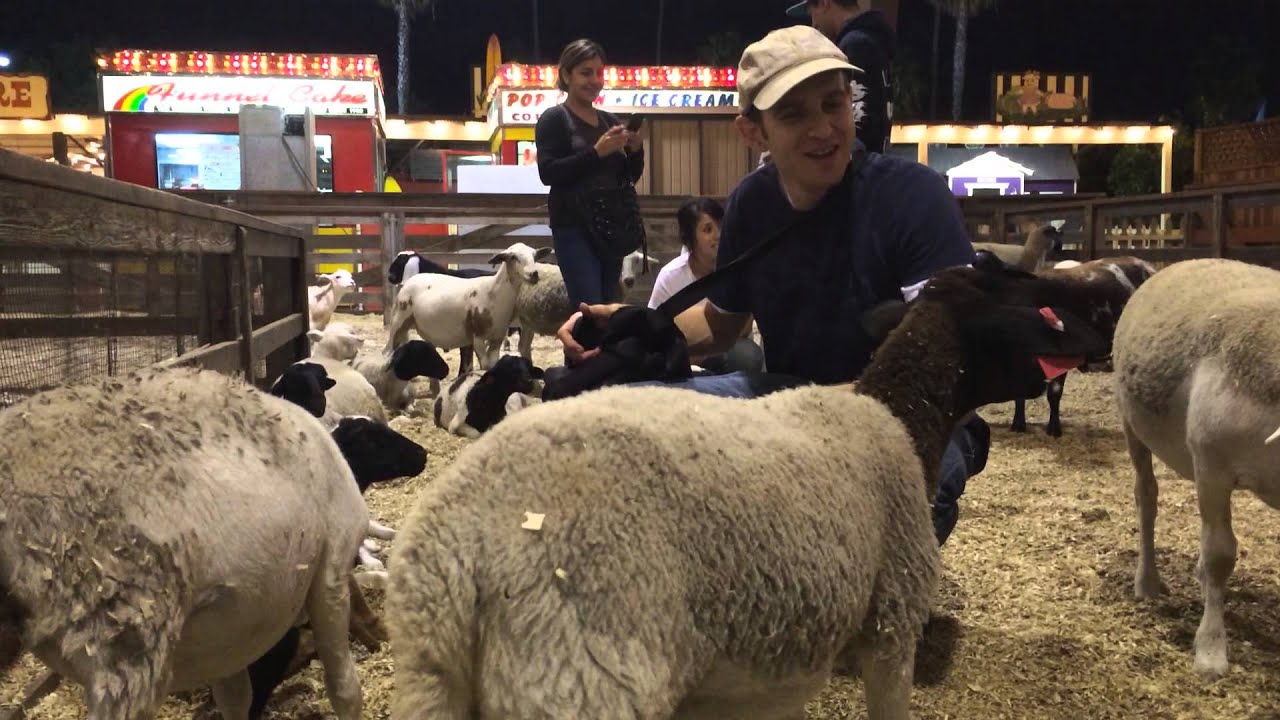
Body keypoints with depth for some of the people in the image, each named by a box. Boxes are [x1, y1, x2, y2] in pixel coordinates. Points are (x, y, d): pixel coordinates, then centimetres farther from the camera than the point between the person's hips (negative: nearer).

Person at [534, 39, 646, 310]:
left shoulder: (610, 121, 14)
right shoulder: (554, 119, -2)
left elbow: (630, 177, 17)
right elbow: (548, 173, -14)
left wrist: (636, 150, -3)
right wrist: (596, 152, -20)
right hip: (573, 228, -6)